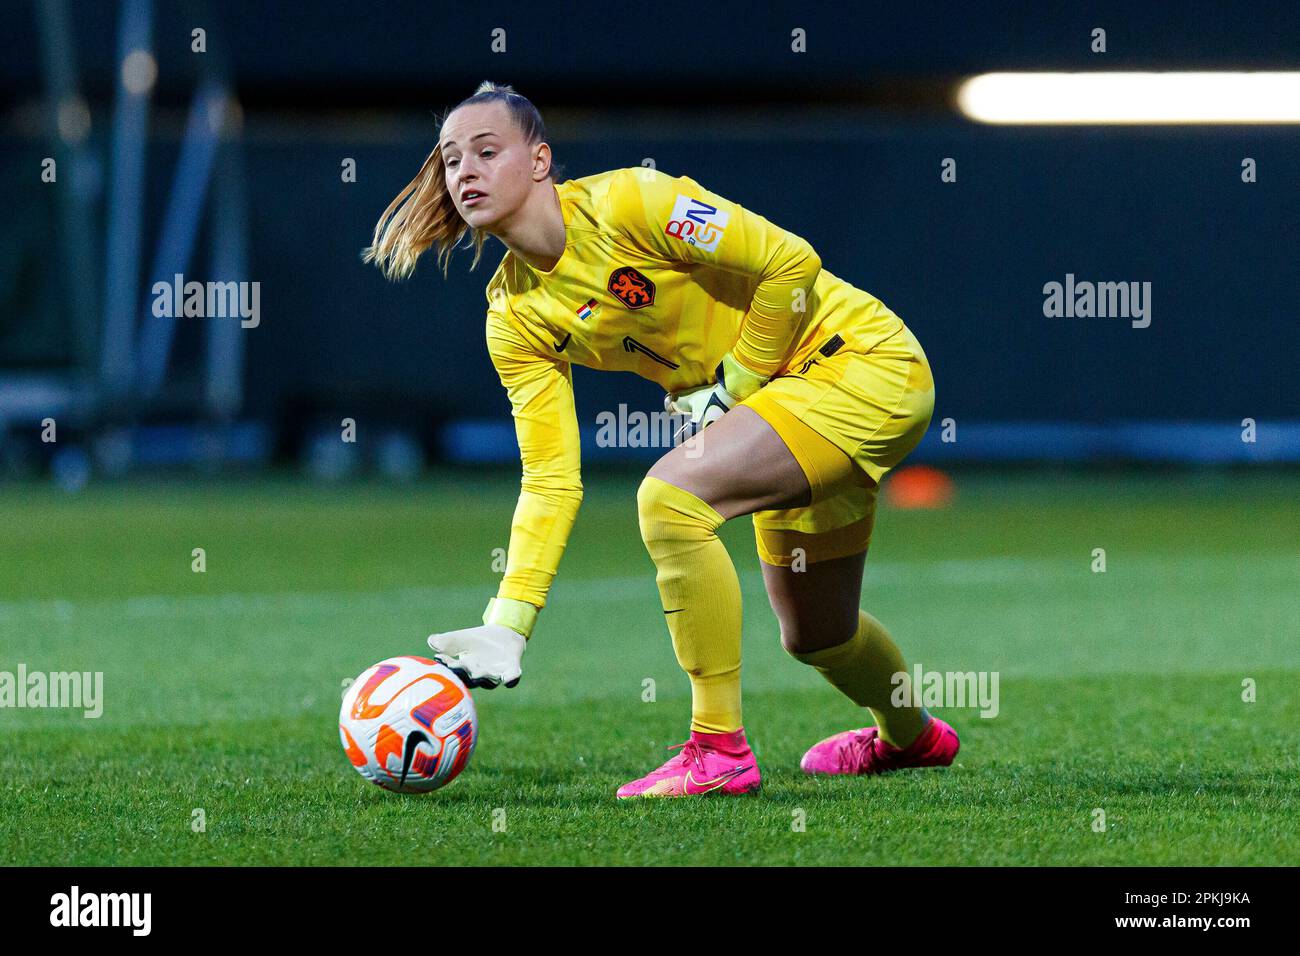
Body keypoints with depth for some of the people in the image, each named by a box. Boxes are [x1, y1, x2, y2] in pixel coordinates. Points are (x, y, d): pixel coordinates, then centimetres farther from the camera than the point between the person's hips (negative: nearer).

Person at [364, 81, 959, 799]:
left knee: (669, 493, -28)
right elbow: (550, 479, -1)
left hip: (865, 361, -8)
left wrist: (734, 386, -14)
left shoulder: (627, 204, -22)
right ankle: (910, 736, 55)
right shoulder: (515, 320, 0)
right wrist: (506, 625, -10)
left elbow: (791, 263, -20)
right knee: (812, 637, 20)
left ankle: (719, 747, -18)